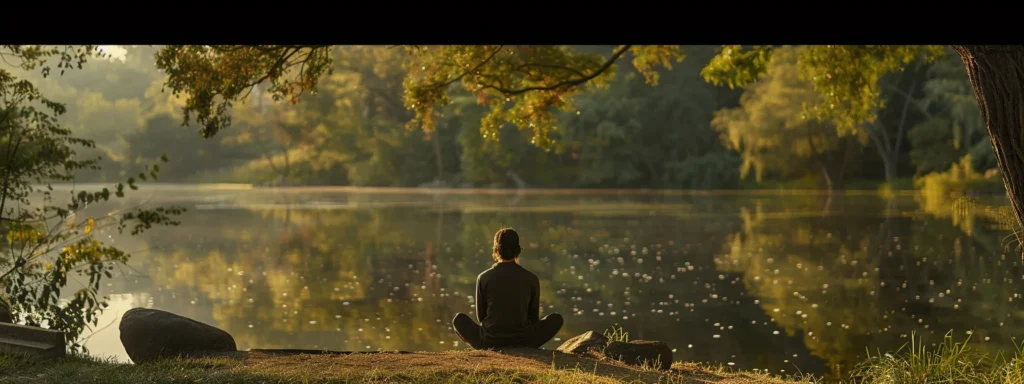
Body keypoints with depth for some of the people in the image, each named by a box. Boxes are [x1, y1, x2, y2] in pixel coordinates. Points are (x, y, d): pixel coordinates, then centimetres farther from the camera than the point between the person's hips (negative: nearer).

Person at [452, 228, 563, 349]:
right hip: (522, 343, 0)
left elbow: (481, 316, 7)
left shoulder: (484, 278, -4)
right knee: (556, 318, 22)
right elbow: (534, 318, 8)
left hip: (489, 343, 1)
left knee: (459, 319, 28)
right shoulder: (532, 279, -2)